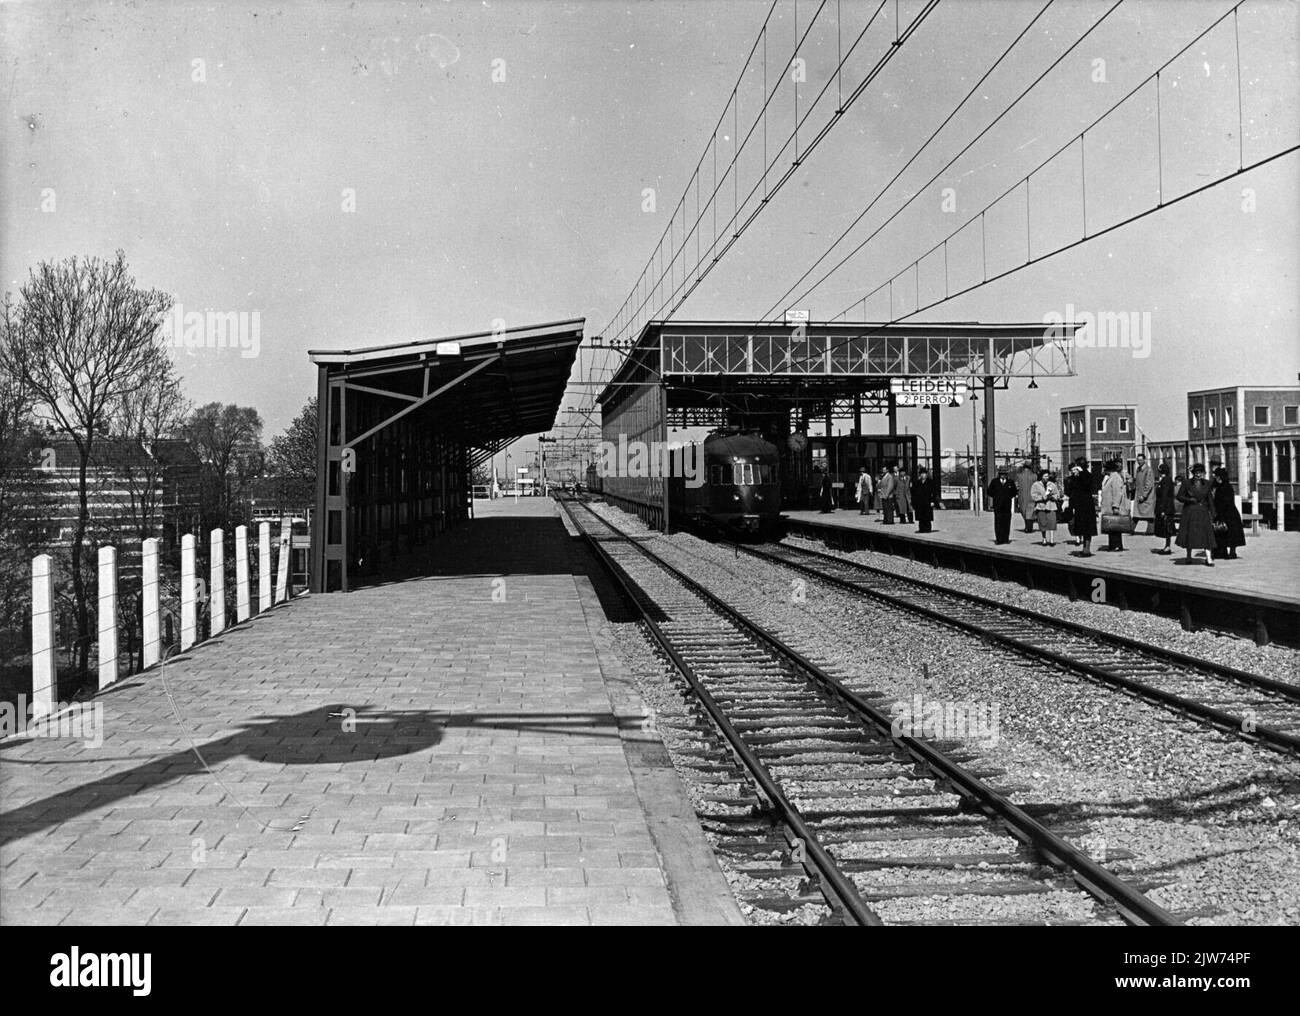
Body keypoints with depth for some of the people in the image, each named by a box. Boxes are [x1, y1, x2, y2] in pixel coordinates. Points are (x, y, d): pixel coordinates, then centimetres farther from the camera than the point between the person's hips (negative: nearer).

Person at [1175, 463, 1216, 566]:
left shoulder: (1207, 484, 6)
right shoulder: (1186, 483, 0)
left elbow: (1210, 499, 9)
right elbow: (1179, 496, 2)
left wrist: (1212, 514, 4)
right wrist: (1189, 499, -14)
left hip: (1203, 512, 1)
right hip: (1190, 512, -1)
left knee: (1207, 534, -8)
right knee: (1189, 534, 3)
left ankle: (1208, 559, -11)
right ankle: (1188, 557, 19)